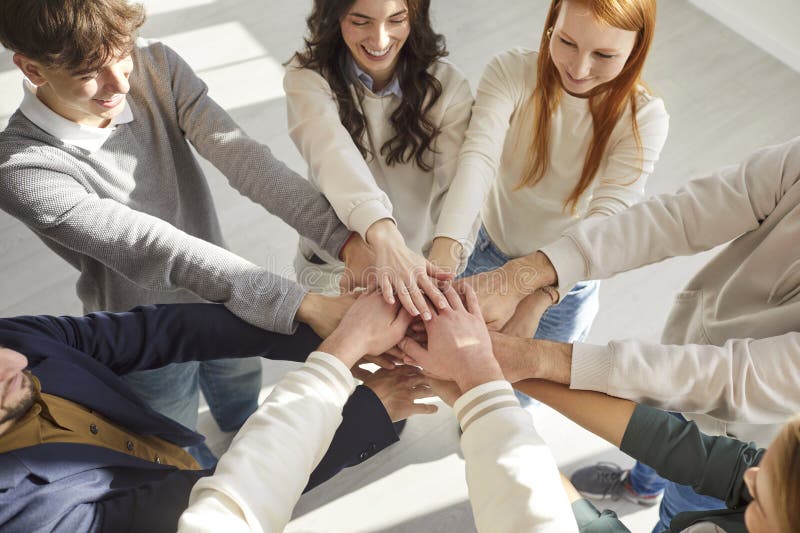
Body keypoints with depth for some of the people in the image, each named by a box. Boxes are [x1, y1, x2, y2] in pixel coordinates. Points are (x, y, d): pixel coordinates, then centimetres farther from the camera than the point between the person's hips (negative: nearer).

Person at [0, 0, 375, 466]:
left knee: (244, 397, 34)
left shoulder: (157, 65, -18)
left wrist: (345, 237, -44)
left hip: (224, 289, 4)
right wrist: (304, 306, -45)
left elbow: (240, 155, -30)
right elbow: (156, 247, -38)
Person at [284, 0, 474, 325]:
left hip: (420, 266, 1)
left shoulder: (447, 86, -10)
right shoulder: (308, 77, -13)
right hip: (333, 270, 0)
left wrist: (443, 258, -44)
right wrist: (385, 239, -52)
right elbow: (333, 154, -33)